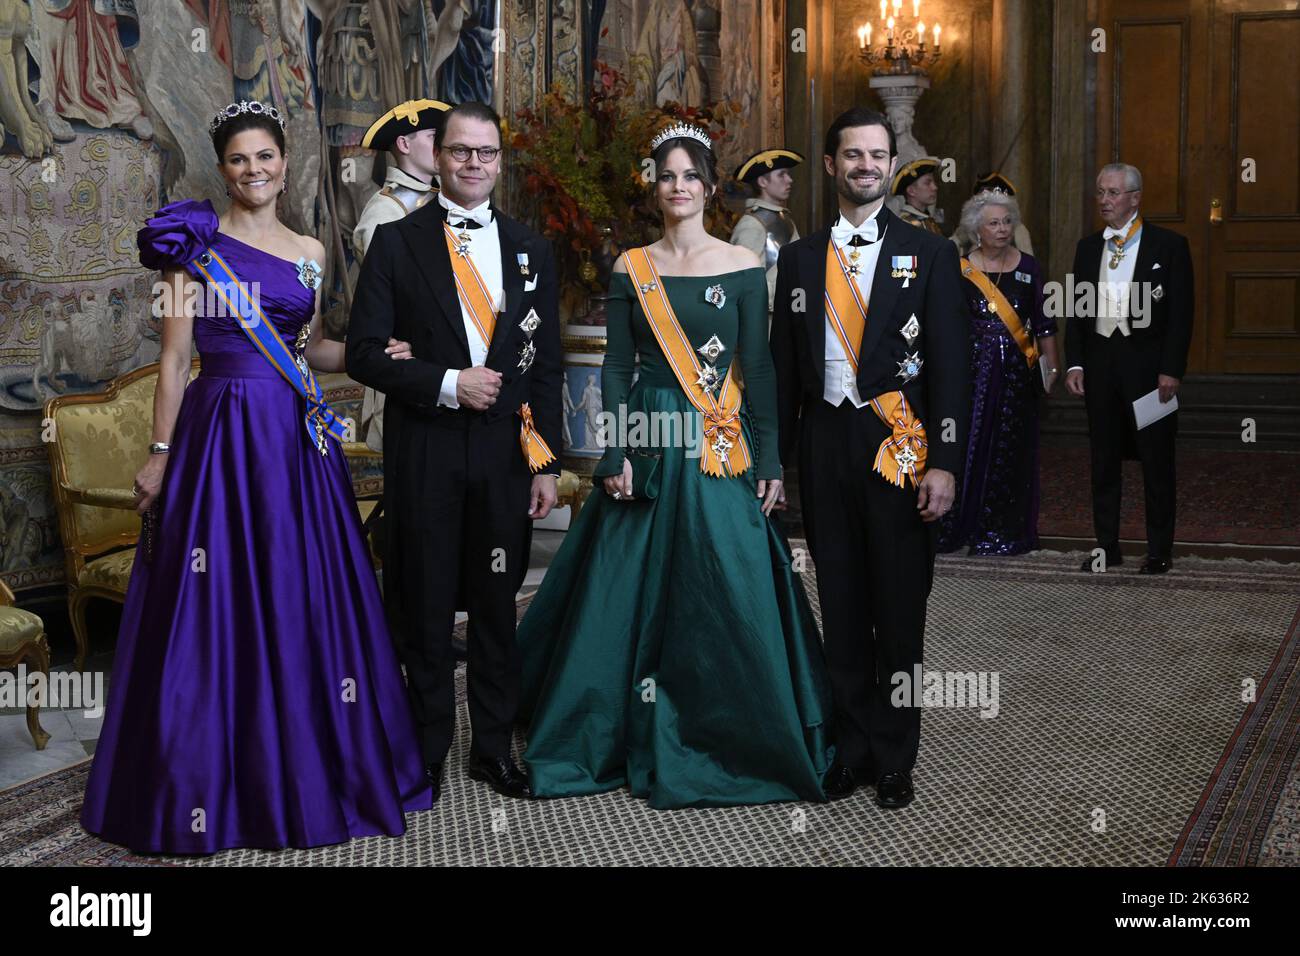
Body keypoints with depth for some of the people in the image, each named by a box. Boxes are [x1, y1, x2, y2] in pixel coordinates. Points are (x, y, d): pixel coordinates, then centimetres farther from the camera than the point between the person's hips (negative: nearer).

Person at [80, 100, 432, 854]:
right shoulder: (195, 244, -1)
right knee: (217, 602, 0)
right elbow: (175, 355, -3)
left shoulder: (309, 252, 12)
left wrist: (373, 352, 3)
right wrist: (161, 452, -5)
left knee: (302, 600, 8)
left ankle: (307, 772, 21)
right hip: (221, 433, -4)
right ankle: (211, 783, 13)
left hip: (297, 439, 4)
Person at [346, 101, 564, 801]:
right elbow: (364, 353, -3)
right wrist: (447, 383, -16)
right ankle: (427, 750, 21)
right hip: (425, 451, -2)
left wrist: (547, 463, 5)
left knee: (497, 605, 10)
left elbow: (546, 364, 9)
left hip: (507, 451, 2)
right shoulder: (397, 243, 1)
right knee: (424, 609, 6)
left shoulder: (530, 249, 9)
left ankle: (493, 748, 24)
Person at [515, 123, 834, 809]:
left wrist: (769, 460, -4)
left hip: (722, 450, -1)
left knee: (724, 594, -1)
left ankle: (725, 743, 14)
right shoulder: (631, 267, 6)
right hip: (648, 444, 1)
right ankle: (642, 739, 19)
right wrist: (615, 455, -5)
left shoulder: (742, 268, 2)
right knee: (635, 591, 4)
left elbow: (758, 368, 0)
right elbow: (616, 366, 4)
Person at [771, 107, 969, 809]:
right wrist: (774, 461, 6)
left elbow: (949, 365, -3)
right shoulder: (800, 258, 10)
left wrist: (944, 462, -11)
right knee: (841, 606, 9)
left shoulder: (928, 254, 2)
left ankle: (894, 758, 17)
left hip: (900, 447, -2)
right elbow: (784, 367, 11)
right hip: (825, 446, 3)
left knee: (900, 609, 5)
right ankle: (854, 746, 21)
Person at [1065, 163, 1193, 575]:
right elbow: (1076, 309, 11)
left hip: (1149, 365, -4)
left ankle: (1160, 549, 10)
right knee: (1103, 459, 9)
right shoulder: (1088, 247, 11)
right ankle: (1107, 546, 17)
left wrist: (1171, 370, -12)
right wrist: (1075, 363, 1)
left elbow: (1181, 311, -5)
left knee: (1156, 459, 2)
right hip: (1100, 363, 4)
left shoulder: (1169, 245, -2)